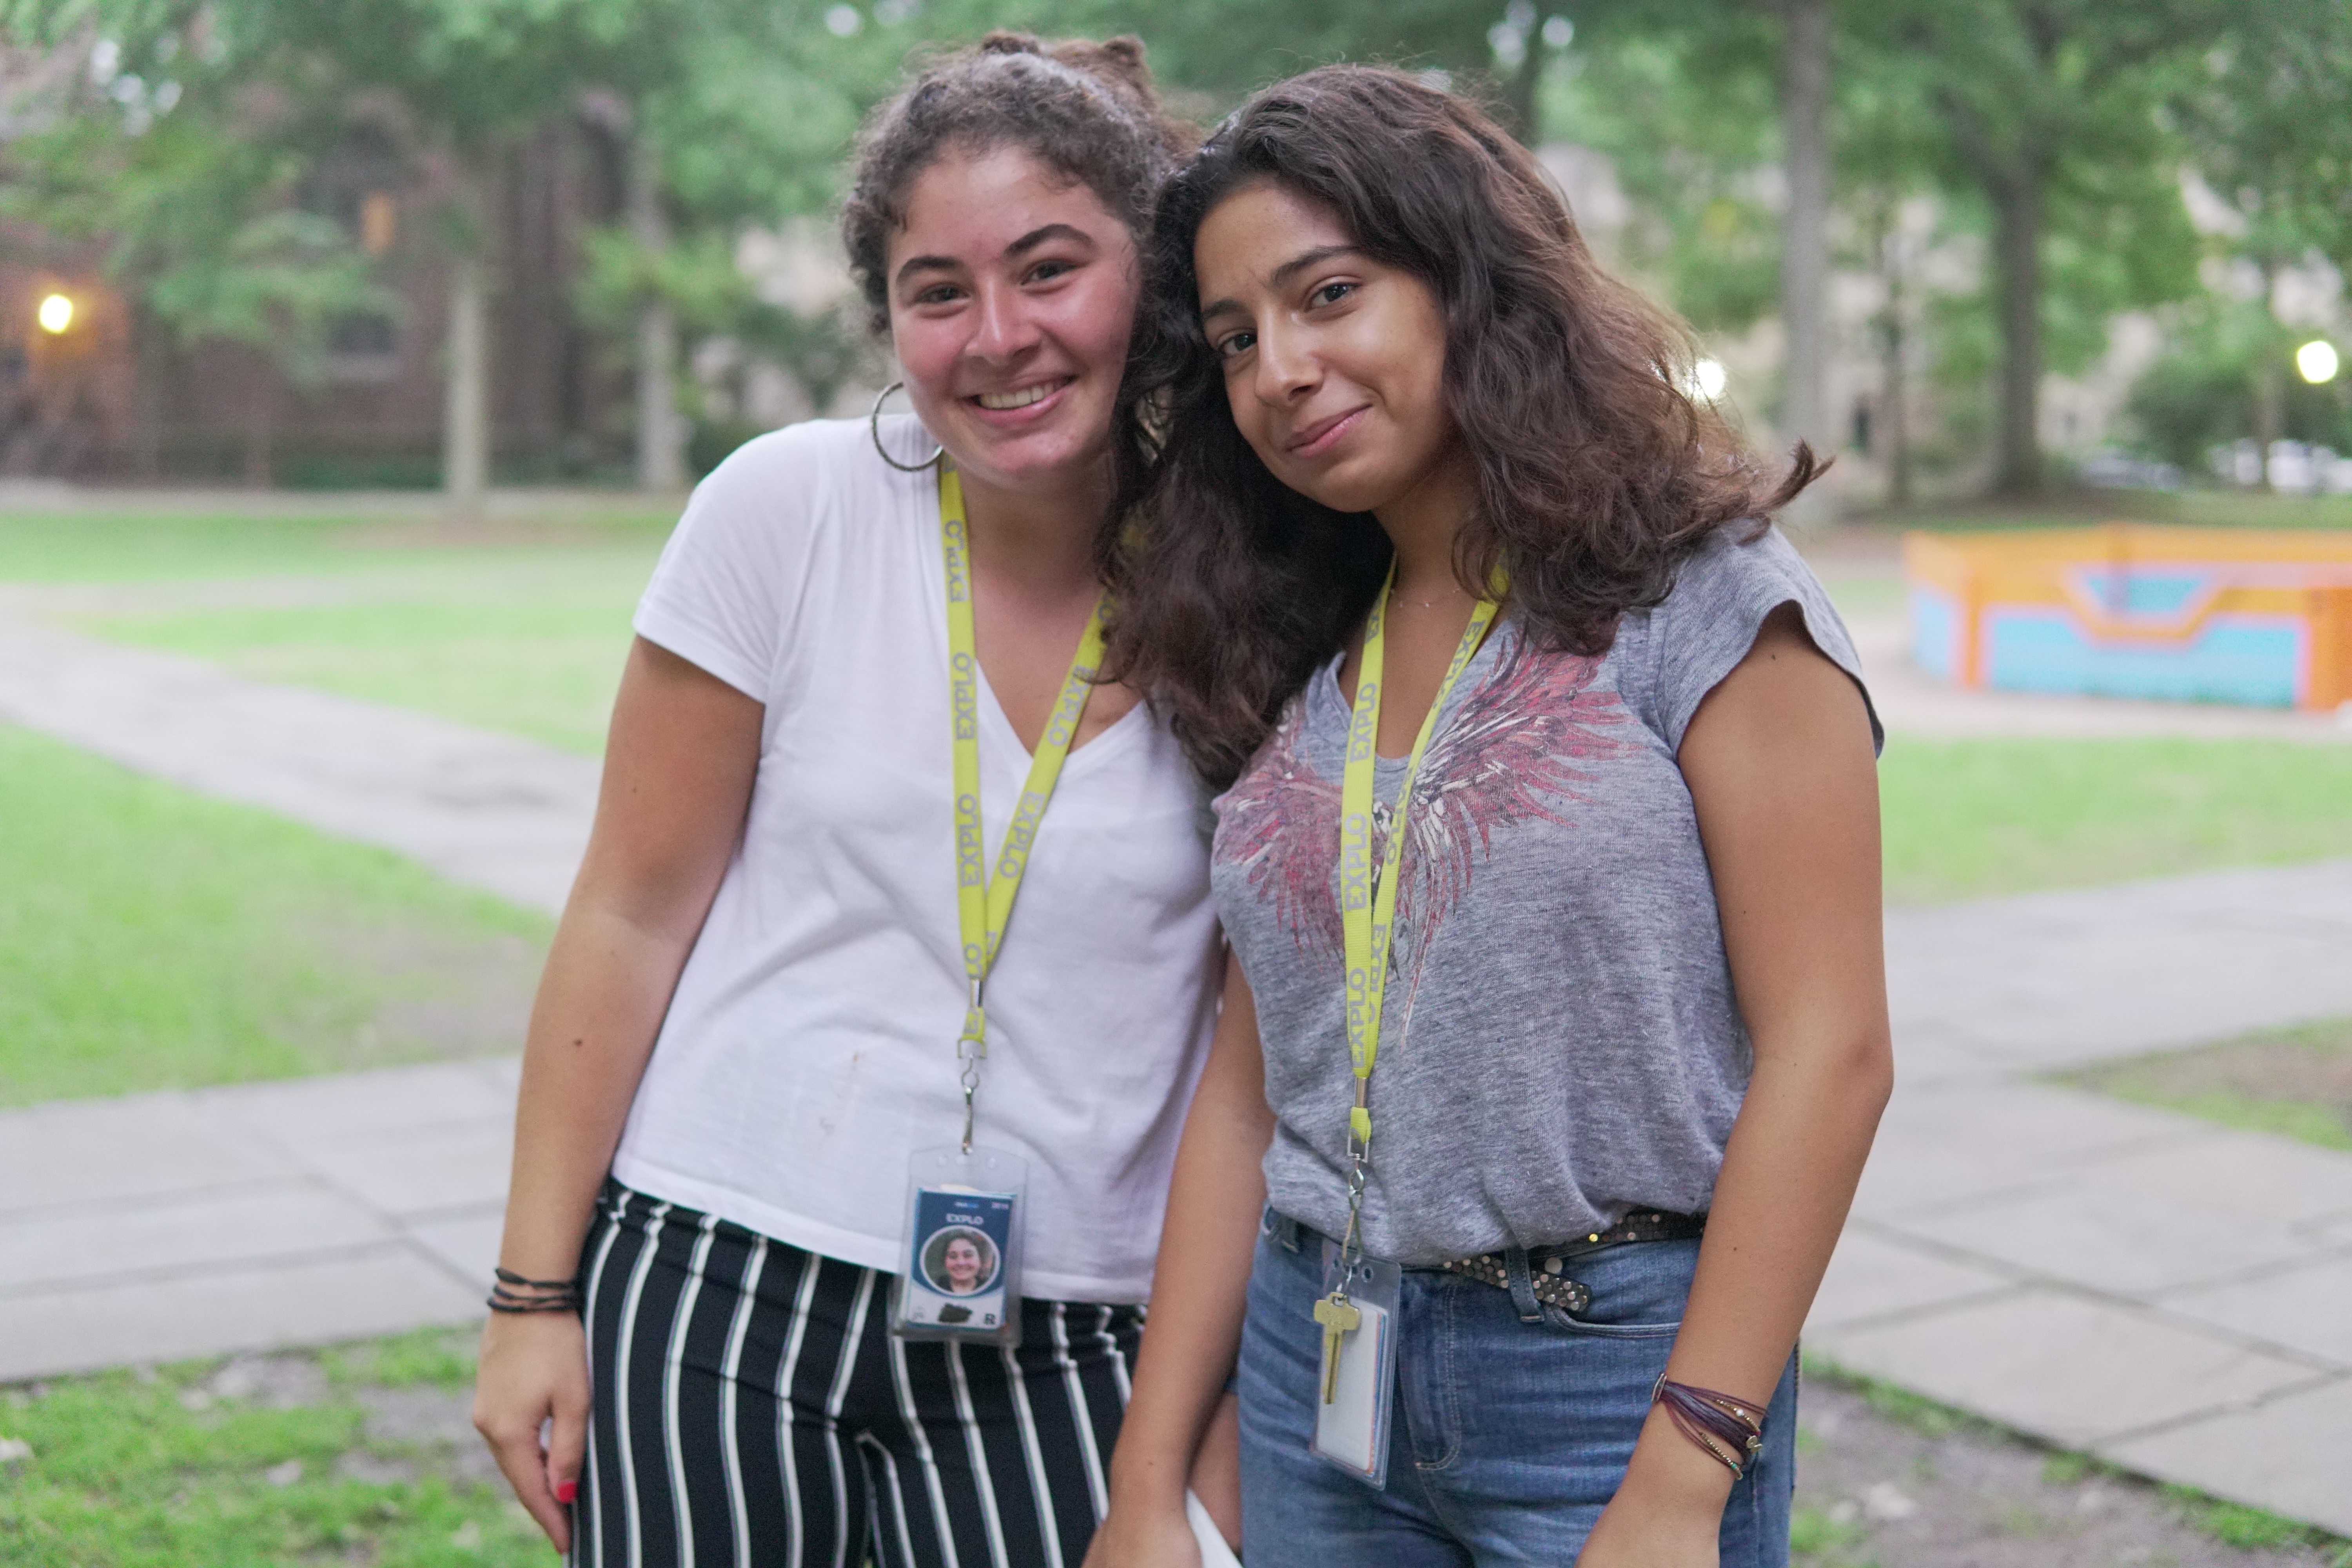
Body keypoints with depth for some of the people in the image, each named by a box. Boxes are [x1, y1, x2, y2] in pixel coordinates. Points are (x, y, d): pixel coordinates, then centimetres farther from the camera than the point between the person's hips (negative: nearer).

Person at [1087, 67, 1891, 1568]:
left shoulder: (1703, 602, -8)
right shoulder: (1294, 664, 8)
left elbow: (1828, 1052, -14)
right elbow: (1249, 1091, 7)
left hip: (1615, 1371, -5)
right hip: (1314, 1378, 5)